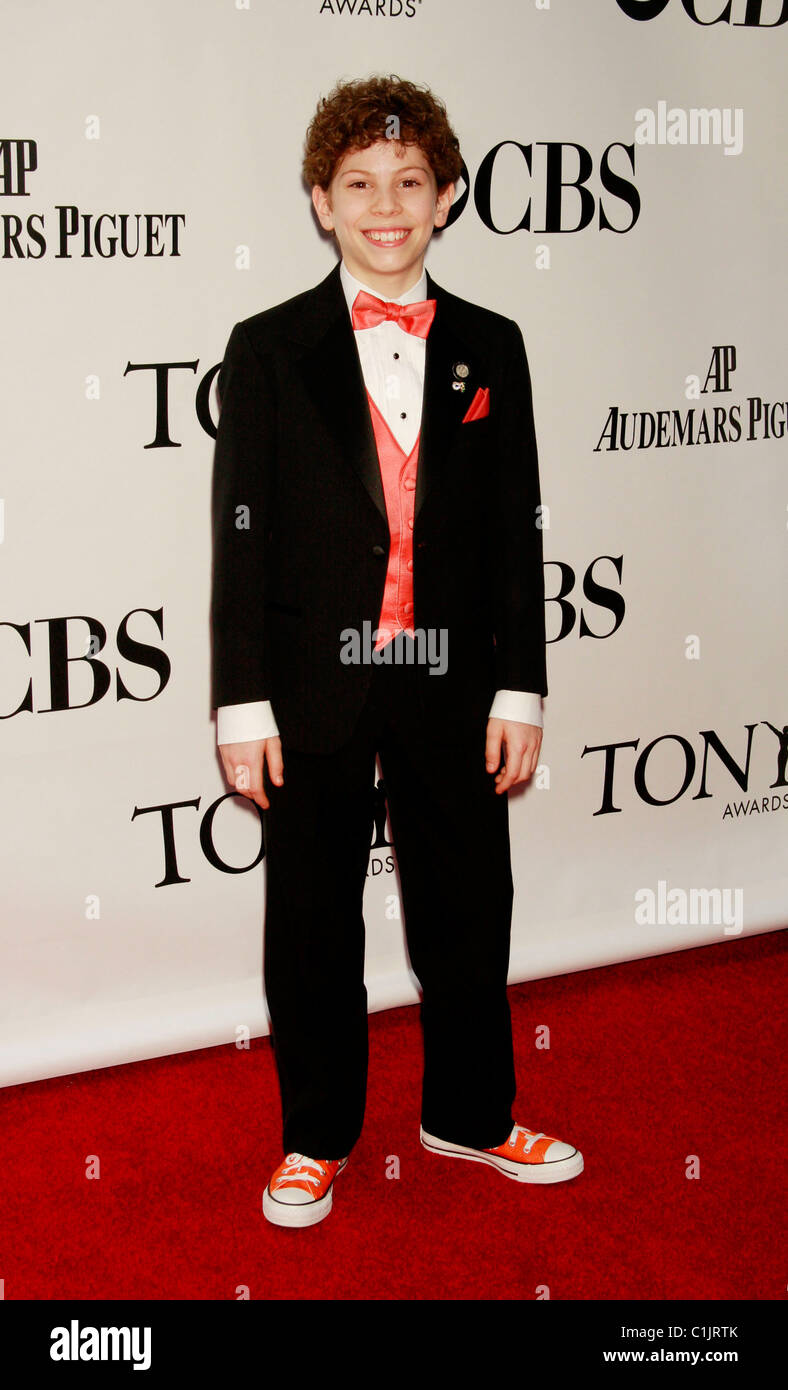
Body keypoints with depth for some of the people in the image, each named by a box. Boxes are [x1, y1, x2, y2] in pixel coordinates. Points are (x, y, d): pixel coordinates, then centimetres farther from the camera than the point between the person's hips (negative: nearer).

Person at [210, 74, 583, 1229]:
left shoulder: (490, 349, 6)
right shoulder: (268, 350, 0)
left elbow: (517, 530, 5)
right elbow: (242, 536, -3)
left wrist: (520, 689, 1)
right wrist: (243, 705, -7)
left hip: (453, 686, 2)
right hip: (314, 687, -1)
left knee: (467, 912, 13)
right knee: (311, 926, 9)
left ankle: (470, 1115, 34)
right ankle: (316, 1140, 28)